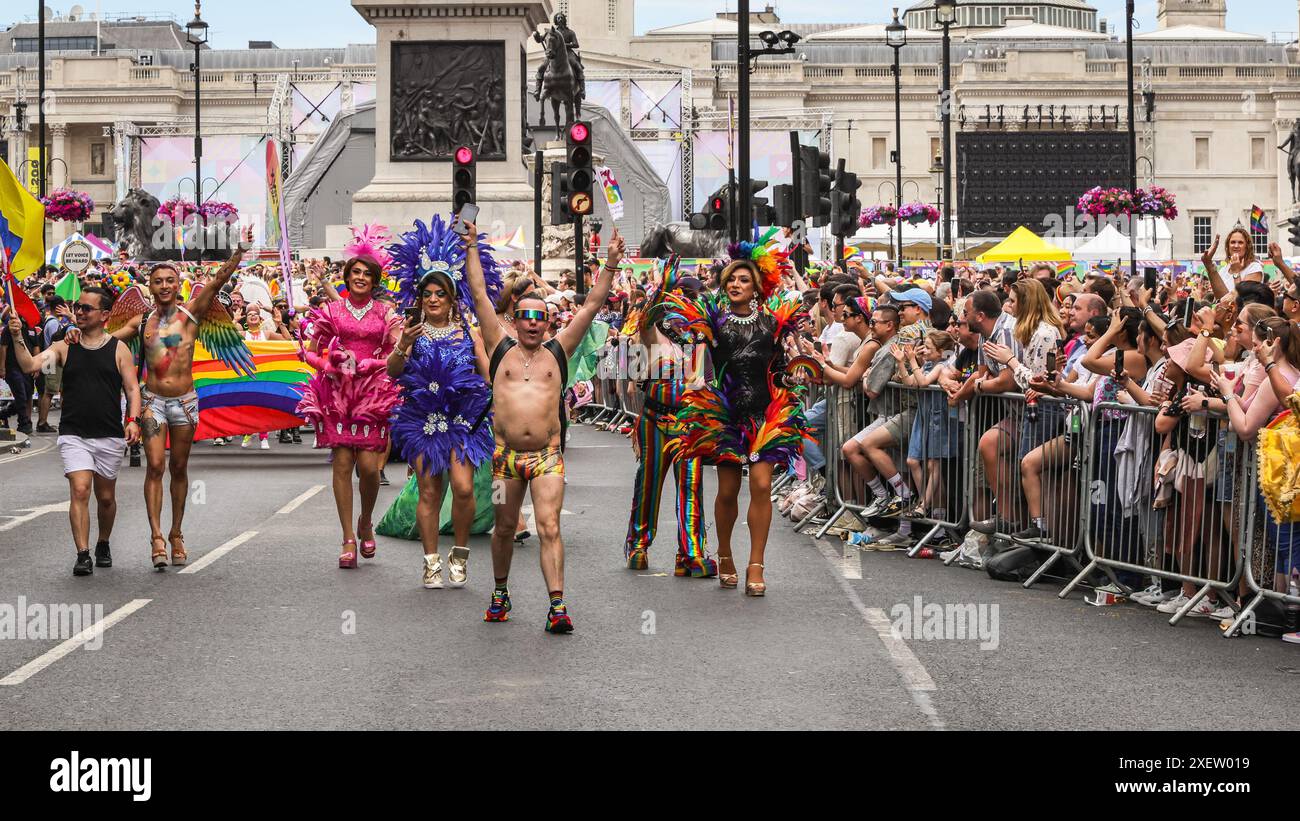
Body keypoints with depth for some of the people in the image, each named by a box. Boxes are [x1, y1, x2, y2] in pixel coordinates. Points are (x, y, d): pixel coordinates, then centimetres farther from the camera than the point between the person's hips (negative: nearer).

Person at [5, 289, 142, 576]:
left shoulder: (118, 349, 3)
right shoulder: (64, 347, 4)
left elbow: (132, 388, 1)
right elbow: (30, 366, -9)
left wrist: (133, 419, -14)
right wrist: (17, 338, -24)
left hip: (109, 435, 1)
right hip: (74, 436, -1)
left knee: (106, 497, 13)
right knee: (80, 491, -16)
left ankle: (103, 545, 36)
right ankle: (83, 555, -17)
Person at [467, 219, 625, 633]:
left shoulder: (557, 352, 12)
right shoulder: (501, 348, 10)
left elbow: (592, 305, 10)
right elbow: (480, 295, 8)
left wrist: (611, 265, 4)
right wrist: (472, 249, 6)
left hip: (547, 457, -1)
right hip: (504, 455, 1)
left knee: (549, 528, -11)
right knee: (504, 528, 11)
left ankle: (557, 605, -17)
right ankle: (500, 591, 30)